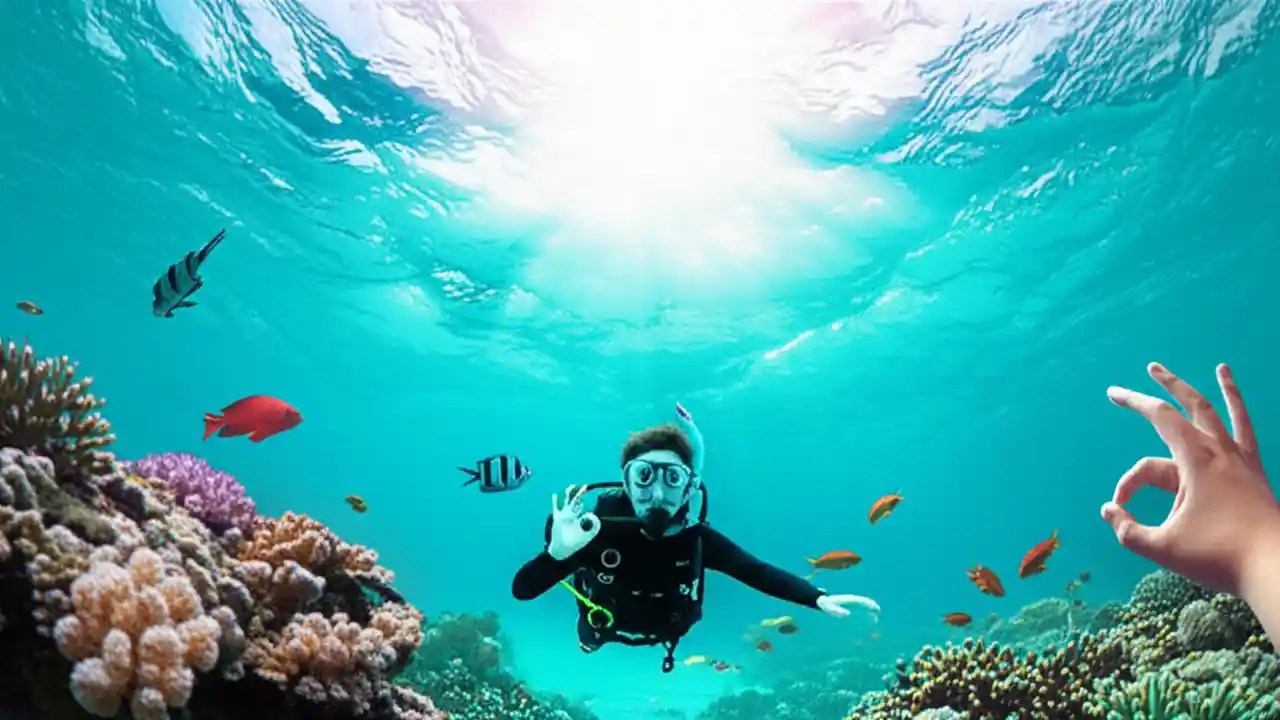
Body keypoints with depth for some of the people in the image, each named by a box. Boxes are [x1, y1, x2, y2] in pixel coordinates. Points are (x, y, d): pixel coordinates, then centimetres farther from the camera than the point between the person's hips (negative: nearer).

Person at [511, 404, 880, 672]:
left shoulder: (696, 538, -36)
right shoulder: (599, 529, -41)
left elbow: (759, 573, -34)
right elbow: (521, 590, -43)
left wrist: (819, 598, -51)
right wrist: (558, 552, -64)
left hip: (664, 637, 1)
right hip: (603, 634, -1)